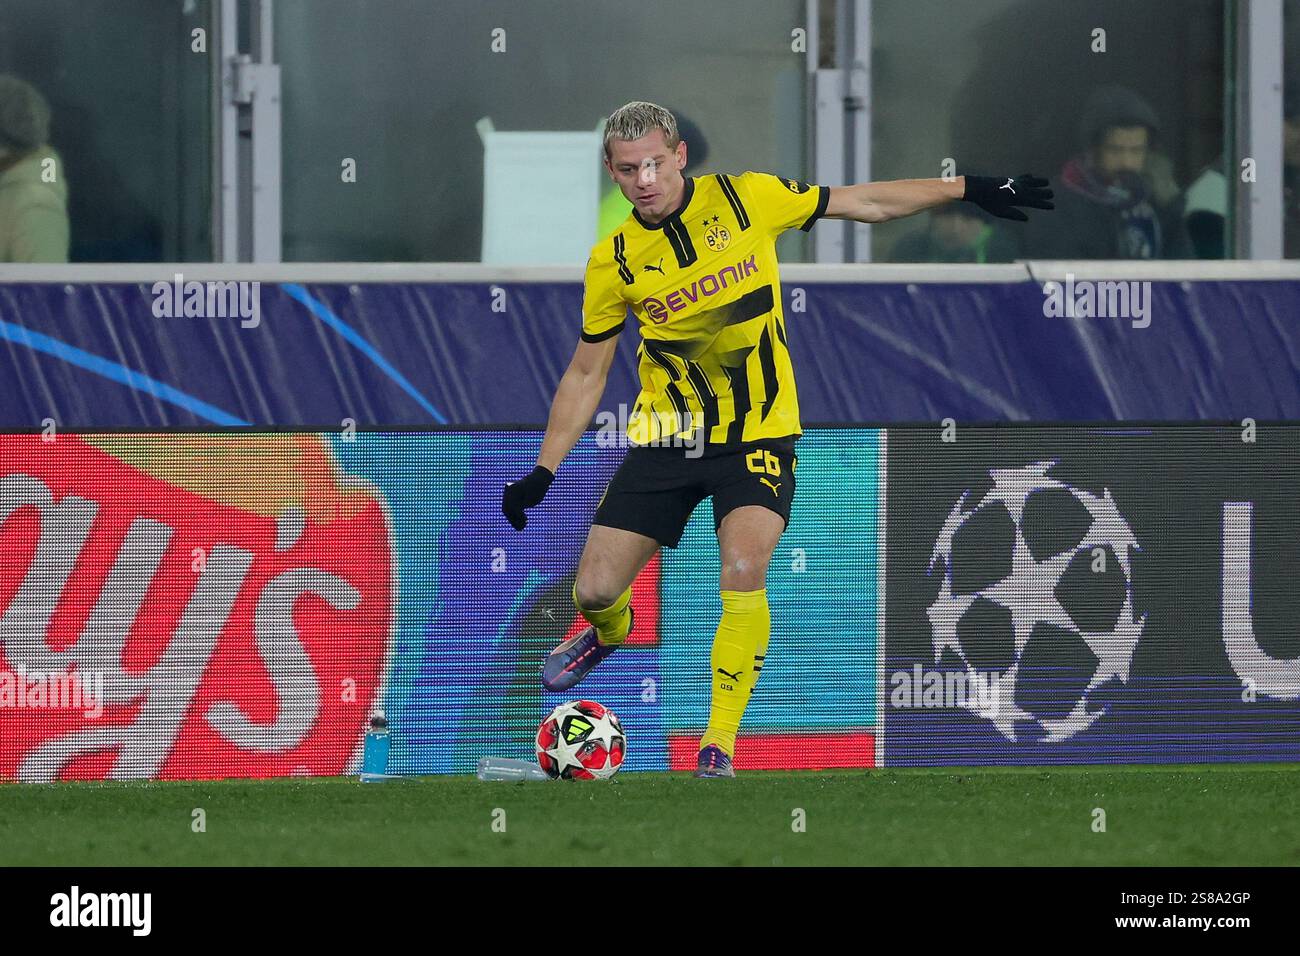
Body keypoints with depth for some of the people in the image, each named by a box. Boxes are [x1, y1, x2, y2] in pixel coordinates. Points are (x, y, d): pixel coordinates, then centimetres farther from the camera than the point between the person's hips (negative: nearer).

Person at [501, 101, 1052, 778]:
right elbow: (585, 374, 5)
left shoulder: (748, 199, -10)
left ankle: (719, 745, -12)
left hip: (759, 434, -2)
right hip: (667, 435, 2)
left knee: (743, 573, -24)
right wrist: (544, 473, 1)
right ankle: (609, 632, 38)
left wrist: (970, 189, 2)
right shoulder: (613, 263, -7)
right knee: (595, 589, -3)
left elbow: (864, 203, 3)